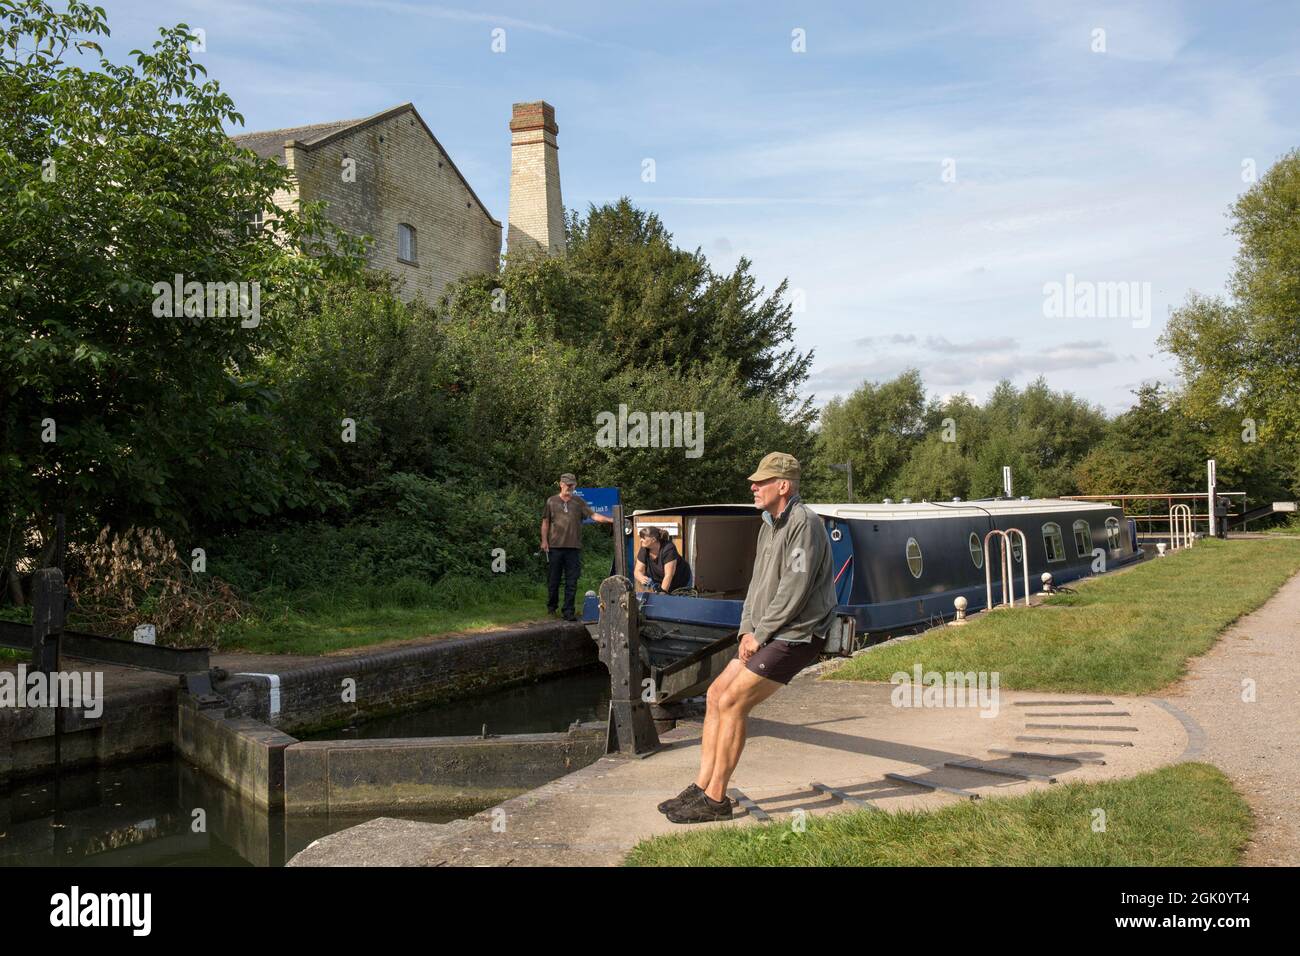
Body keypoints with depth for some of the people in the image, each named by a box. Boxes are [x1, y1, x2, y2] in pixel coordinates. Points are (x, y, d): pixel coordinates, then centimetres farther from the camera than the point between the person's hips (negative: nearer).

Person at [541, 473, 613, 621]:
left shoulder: (579, 502, 9)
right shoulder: (551, 501, 7)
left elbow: (594, 515, 0)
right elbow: (545, 522, 9)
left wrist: (609, 520, -13)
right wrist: (544, 540, 0)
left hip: (574, 547, 1)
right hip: (555, 546, -1)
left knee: (571, 582, 0)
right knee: (553, 579, 8)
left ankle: (569, 612, 4)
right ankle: (551, 607, 27)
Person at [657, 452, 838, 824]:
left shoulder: (804, 524, -17)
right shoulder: (770, 525, 15)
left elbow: (794, 591, -21)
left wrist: (759, 635, -14)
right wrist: (747, 630, 4)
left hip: (797, 635, -10)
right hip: (768, 635, 10)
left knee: (732, 702, -13)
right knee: (716, 693, 5)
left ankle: (715, 800, -3)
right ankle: (702, 787, 11)